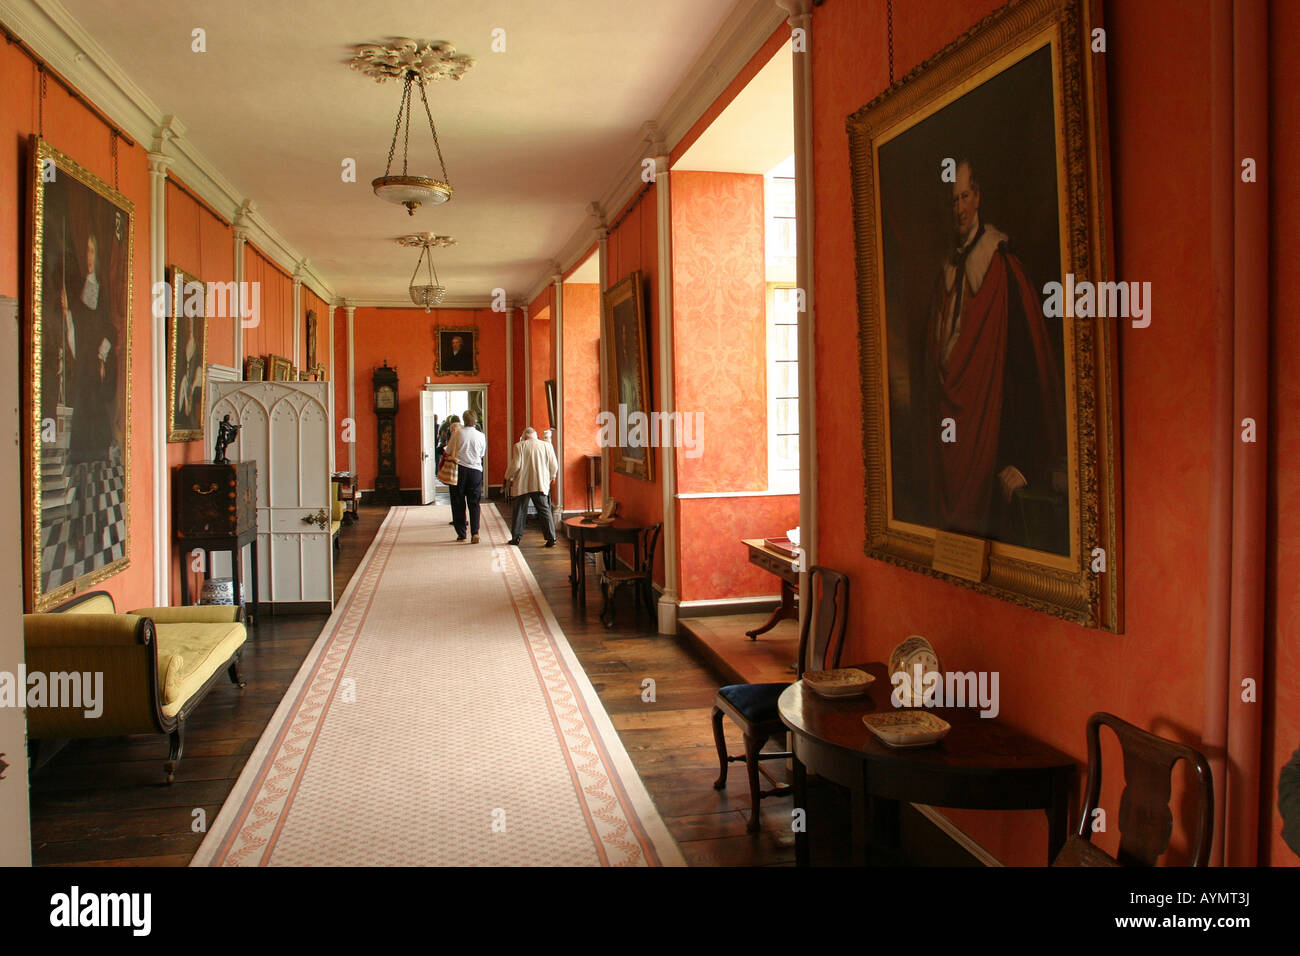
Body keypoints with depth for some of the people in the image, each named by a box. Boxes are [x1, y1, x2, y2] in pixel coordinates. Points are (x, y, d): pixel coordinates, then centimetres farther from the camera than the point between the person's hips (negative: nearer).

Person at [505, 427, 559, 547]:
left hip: (522, 485, -1)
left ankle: (516, 537, 13)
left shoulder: (519, 446, -5)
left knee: (519, 511, 10)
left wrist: (509, 477, 9)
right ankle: (551, 538, 0)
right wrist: (552, 476, 22)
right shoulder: (547, 445, 2)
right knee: (545, 511, 5)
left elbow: (515, 465, -9)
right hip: (541, 485, 2)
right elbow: (554, 465, 3)